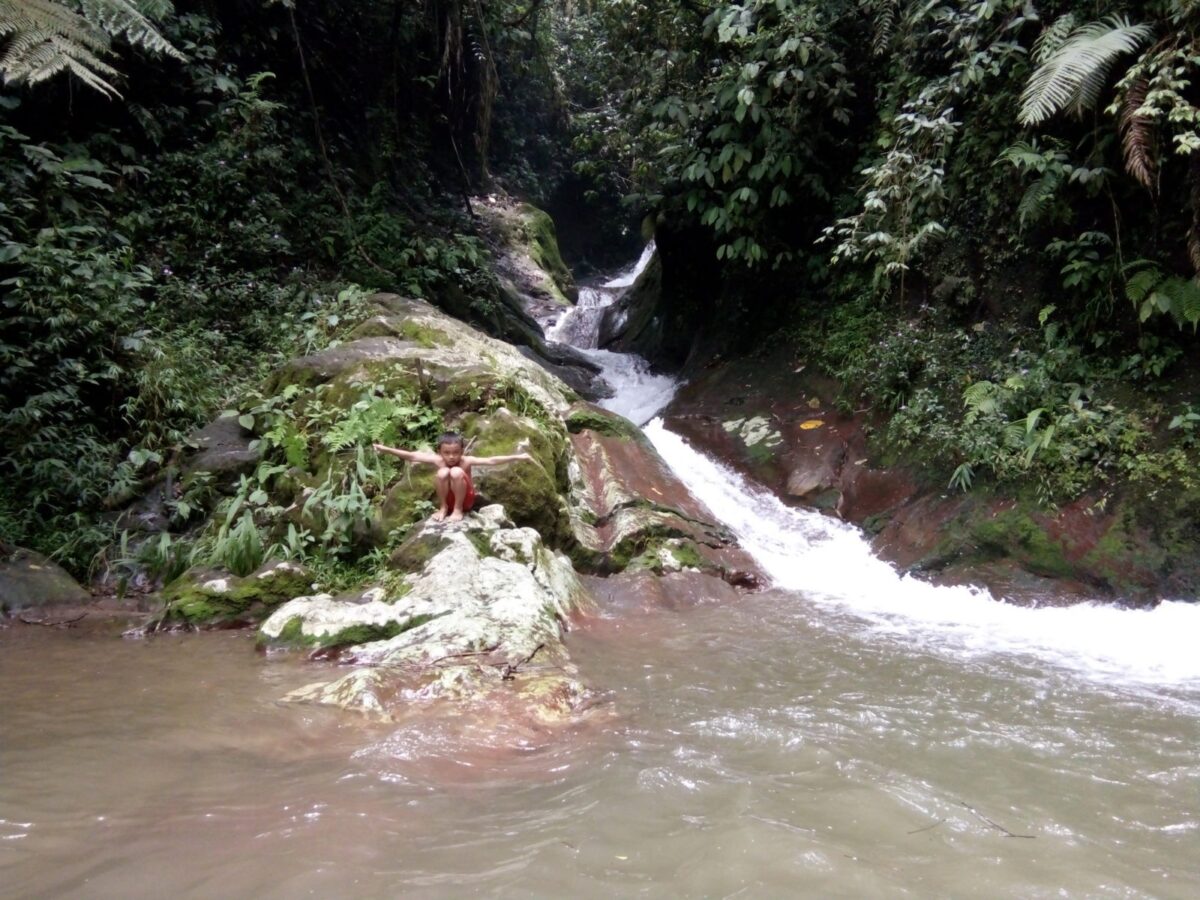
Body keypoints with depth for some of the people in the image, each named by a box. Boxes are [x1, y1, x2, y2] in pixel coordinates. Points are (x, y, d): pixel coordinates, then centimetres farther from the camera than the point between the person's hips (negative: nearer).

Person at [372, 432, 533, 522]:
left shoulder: (466, 461, -21)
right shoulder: (438, 460, -16)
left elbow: (492, 460, -28)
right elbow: (411, 456, -16)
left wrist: (518, 457, -36)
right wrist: (386, 449, -20)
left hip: (465, 500, -2)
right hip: (447, 498, 2)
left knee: (456, 472, -30)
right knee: (442, 473, -27)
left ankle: (458, 510, -10)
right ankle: (443, 508, -4)